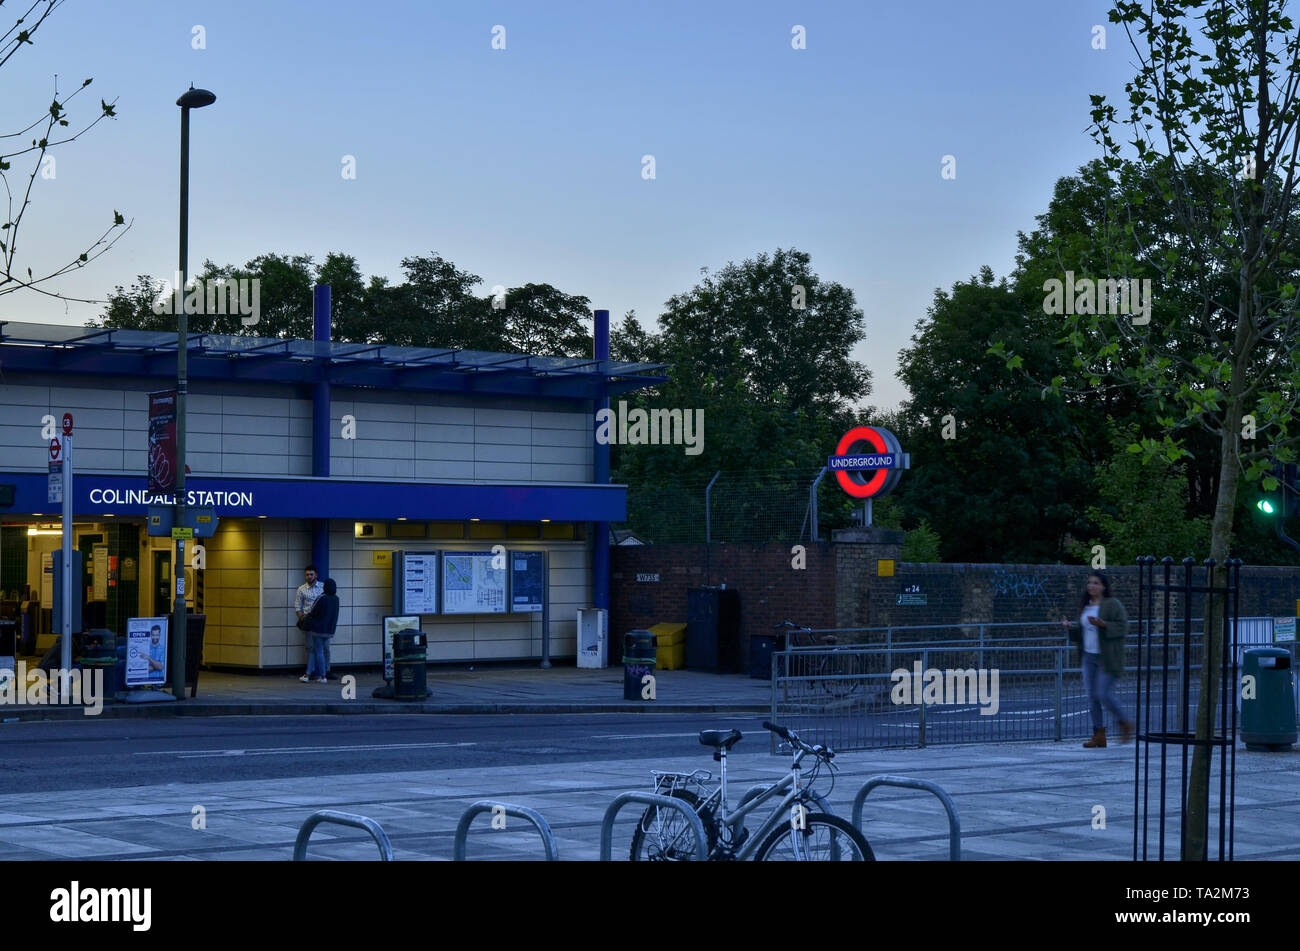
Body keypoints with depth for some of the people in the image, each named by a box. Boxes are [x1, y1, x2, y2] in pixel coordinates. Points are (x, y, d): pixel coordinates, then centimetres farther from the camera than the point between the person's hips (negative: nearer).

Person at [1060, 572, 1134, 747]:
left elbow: (1122, 627, -15)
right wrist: (1070, 626, 3)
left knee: (1104, 695, -12)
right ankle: (1099, 736, 10)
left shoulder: (1112, 604, -9)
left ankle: (1125, 723, 12)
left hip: (1108, 658, -7)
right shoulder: (1085, 606, 13)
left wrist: (1103, 624, -26)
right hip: (1089, 656, 7)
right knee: (1092, 696, 4)